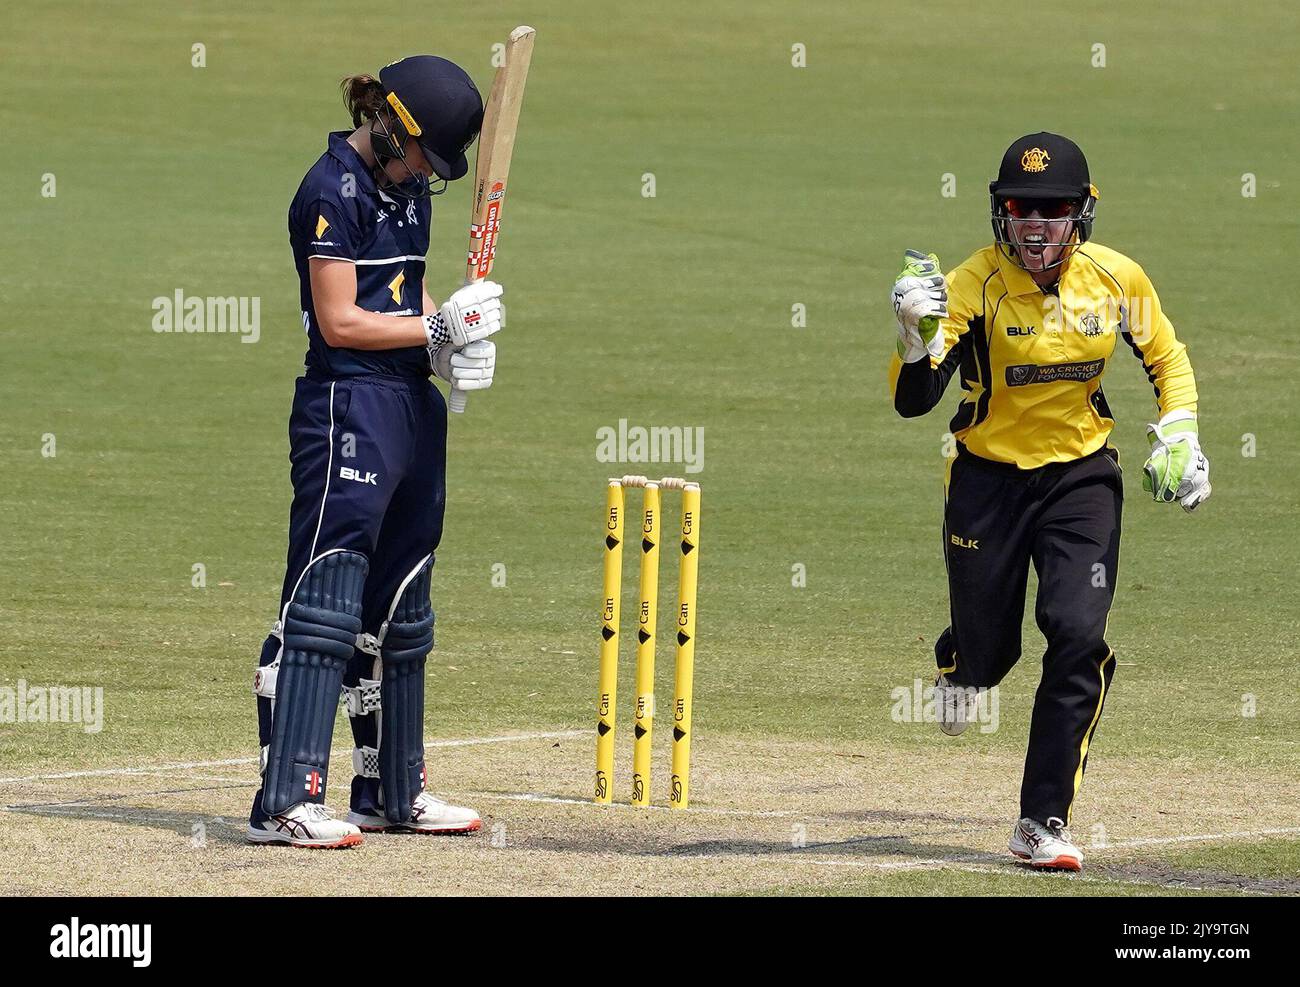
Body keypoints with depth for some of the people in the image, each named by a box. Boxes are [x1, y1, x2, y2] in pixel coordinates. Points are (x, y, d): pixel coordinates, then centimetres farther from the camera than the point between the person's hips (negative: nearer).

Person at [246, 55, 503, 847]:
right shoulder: (334, 190, -13)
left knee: (400, 609, 14)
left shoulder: (408, 188, 14)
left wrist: (455, 339, 1)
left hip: (414, 405, 9)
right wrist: (440, 327, -14)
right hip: (348, 404, -9)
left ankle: (394, 791, 23)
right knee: (324, 602, -12)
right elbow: (340, 321, -15)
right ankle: (287, 803, -14)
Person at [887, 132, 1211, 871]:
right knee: (989, 643, 6)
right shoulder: (975, 284, -20)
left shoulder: (1117, 279, -10)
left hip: (1082, 477, 1)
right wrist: (918, 336, -47)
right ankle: (962, 666, 48)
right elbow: (911, 401, -28)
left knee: (1080, 638, -14)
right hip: (990, 479, -1)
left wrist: (1179, 434, -5)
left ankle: (1044, 822, -7)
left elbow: (1168, 358, 10)